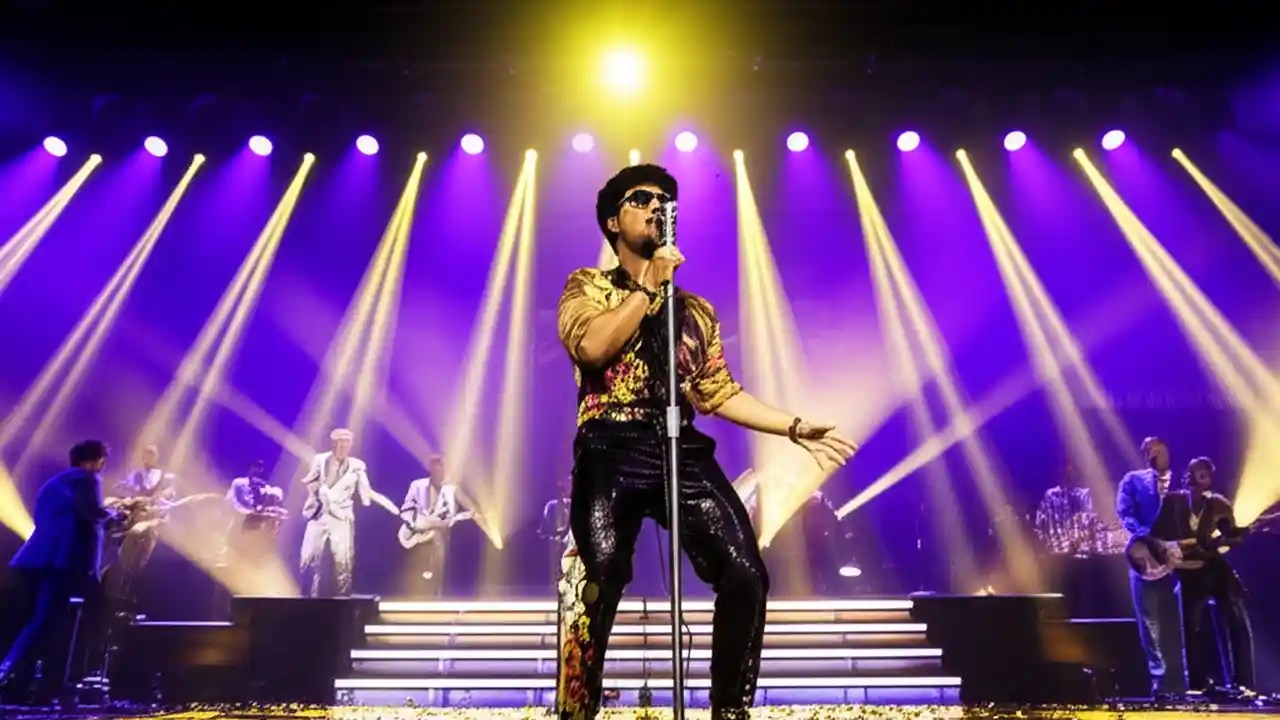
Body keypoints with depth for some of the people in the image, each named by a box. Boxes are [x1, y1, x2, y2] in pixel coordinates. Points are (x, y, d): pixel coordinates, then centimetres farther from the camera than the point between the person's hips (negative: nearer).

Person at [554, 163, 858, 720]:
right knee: (595, 587, -14)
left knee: (746, 575, -8)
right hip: (612, 449, -3)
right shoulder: (587, 287, 12)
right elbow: (591, 347, -10)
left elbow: (718, 392, 18)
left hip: (683, 449, 4)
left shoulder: (696, 310, 23)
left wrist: (795, 427, 11)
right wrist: (648, 285, -4)